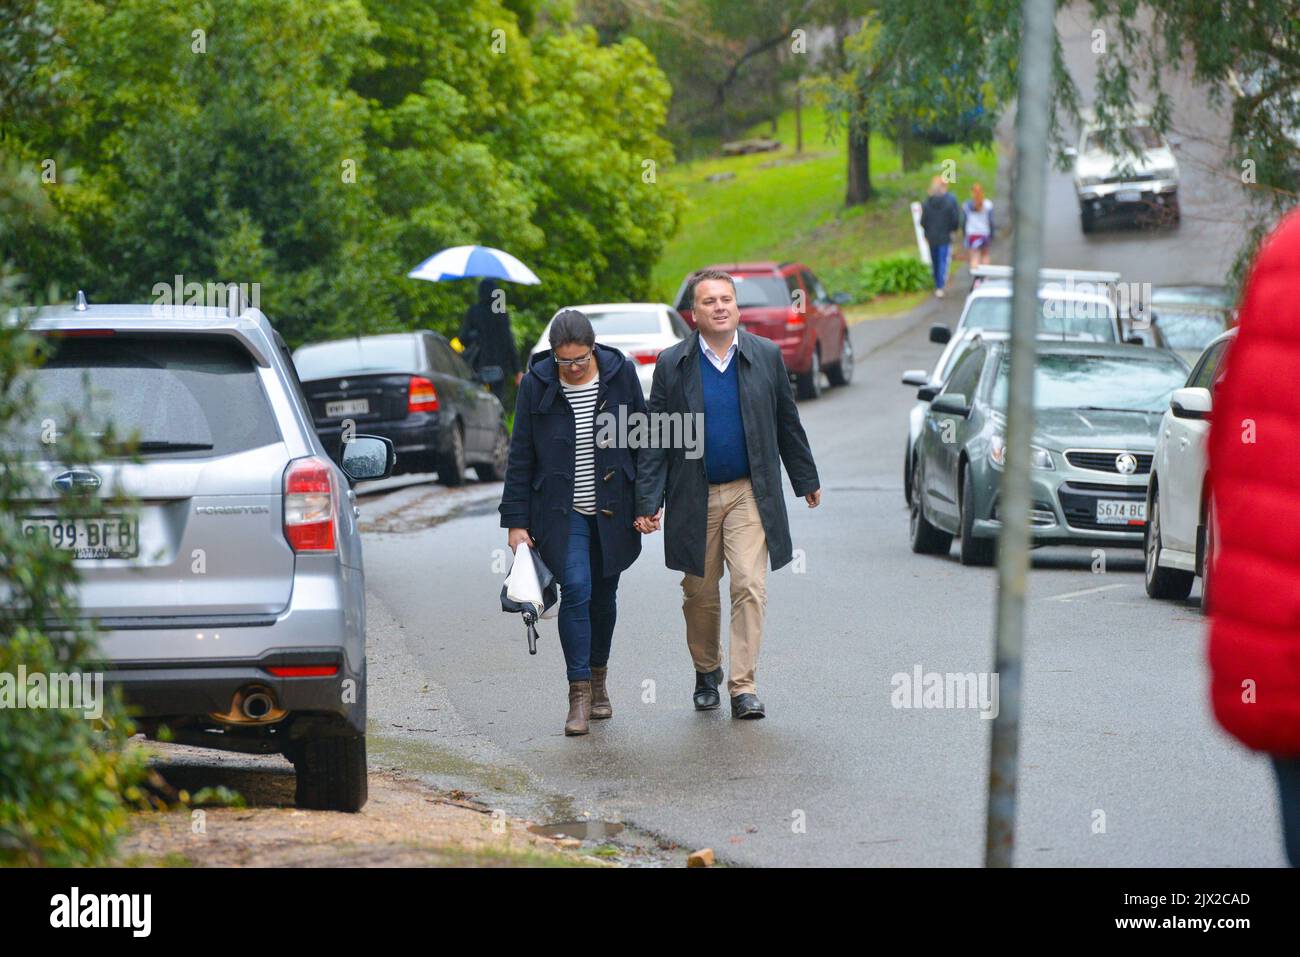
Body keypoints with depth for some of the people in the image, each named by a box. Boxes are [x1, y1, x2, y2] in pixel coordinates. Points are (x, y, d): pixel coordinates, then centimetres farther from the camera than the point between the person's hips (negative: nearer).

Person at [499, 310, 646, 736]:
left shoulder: (620, 373, -3)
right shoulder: (536, 385, -6)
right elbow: (521, 456, -1)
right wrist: (516, 521, -3)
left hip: (611, 509, 2)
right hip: (561, 512, -2)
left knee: (604, 593, 10)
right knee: (576, 589, -15)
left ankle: (598, 678, 29)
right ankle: (579, 693, -10)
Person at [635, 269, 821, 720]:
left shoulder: (766, 356, 1)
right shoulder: (672, 364, -2)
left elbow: (787, 424, 11)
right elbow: (655, 439, -1)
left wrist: (806, 480, 18)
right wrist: (648, 502, -7)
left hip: (749, 492, 0)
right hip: (694, 497, 0)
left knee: (750, 587, -12)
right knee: (700, 593, 10)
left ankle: (744, 686, -10)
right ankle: (706, 672, 33)